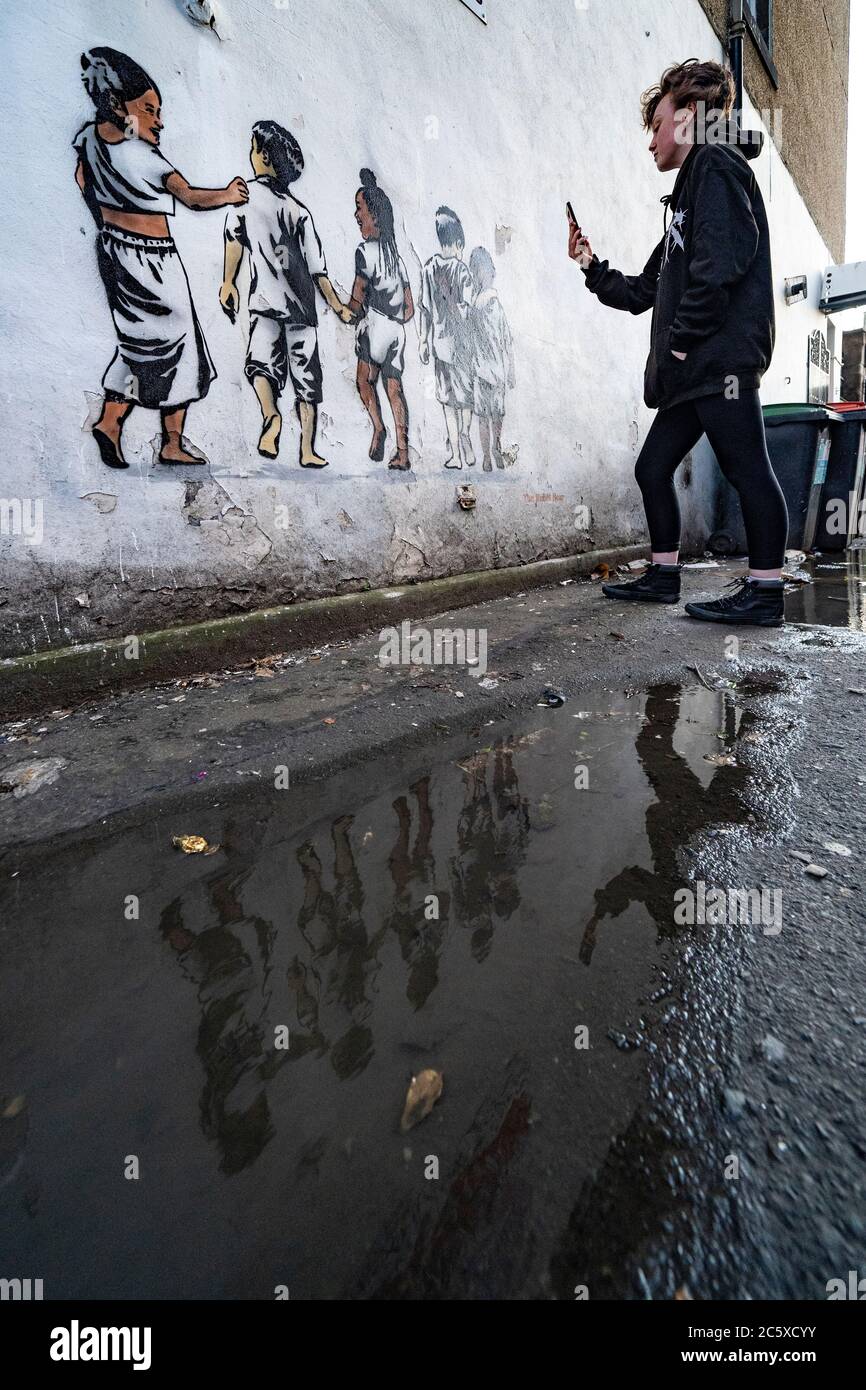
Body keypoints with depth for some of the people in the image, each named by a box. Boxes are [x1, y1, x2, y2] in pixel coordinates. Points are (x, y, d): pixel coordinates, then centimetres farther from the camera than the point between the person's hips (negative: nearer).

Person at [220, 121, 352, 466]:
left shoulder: (246, 191, 4)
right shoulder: (299, 210, 11)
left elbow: (234, 238, -8)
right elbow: (317, 268, 8)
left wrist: (227, 283, -6)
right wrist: (337, 305, 16)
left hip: (266, 302, -3)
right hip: (302, 306, 3)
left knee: (260, 363, -2)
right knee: (306, 377, 6)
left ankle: (271, 415, -37)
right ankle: (307, 451, 6)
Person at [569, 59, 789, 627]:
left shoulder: (716, 164, 3)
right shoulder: (688, 197, 32)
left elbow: (722, 260, -14)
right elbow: (643, 292, 30)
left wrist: (683, 339, -14)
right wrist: (593, 266, 26)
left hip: (721, 356, -10)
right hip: (693, 368, 10)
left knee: (746, 467, -12)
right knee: (654, 466, 8)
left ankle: (766, 591, -11)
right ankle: (664, 575, 14)